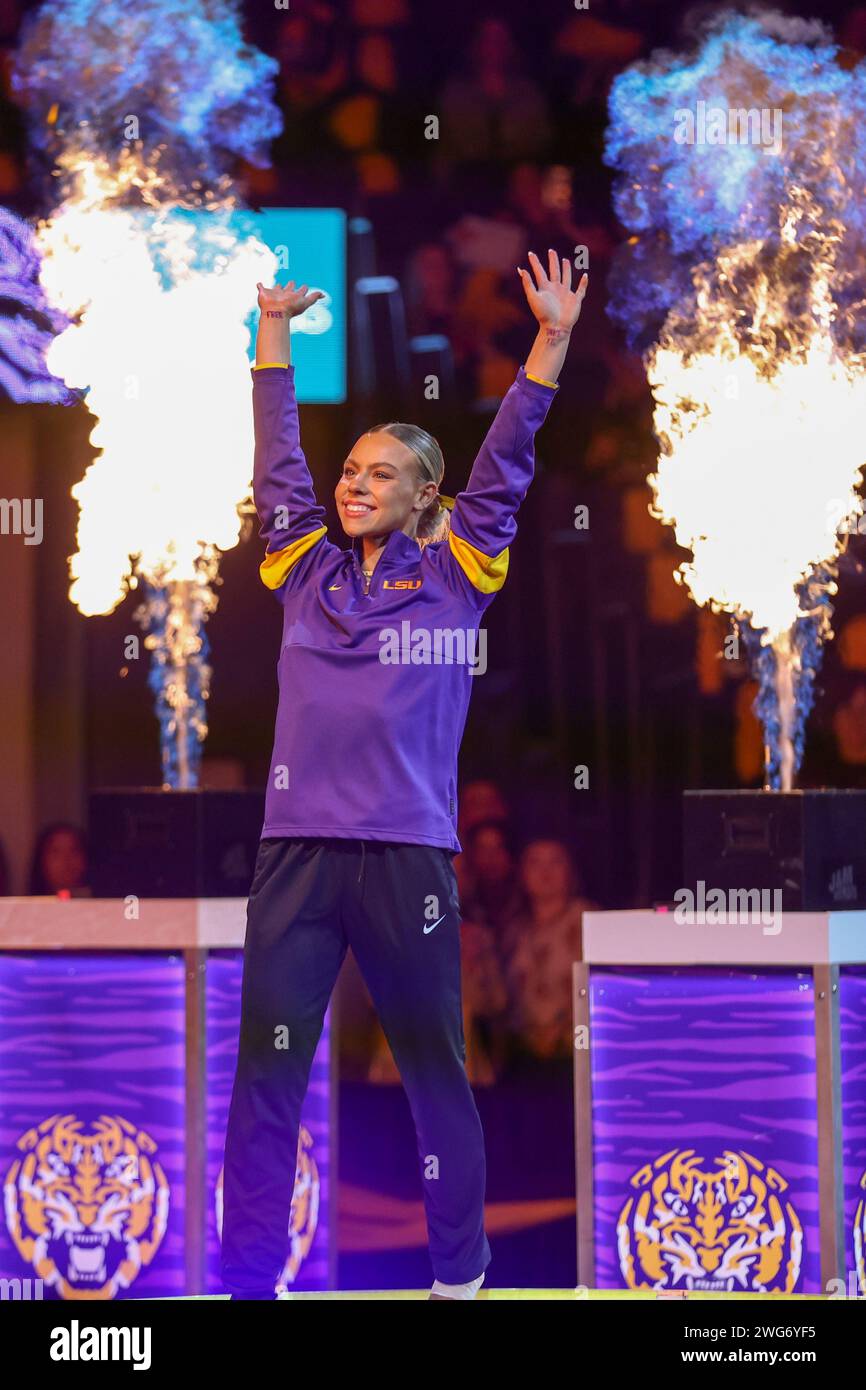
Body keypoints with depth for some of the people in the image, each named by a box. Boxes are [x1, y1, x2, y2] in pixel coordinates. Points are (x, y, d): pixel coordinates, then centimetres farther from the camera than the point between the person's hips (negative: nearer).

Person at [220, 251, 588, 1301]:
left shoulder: (453, 576, 7)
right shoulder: (308, 571, 13)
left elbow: (506, 462, 3)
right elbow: (276, 455, 18)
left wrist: (553, 338, -2)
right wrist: (274, 328, 17)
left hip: (408, 852, -2)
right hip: (296, 850, 2)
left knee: (433, 1065, 7)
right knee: (265, 1067, -1)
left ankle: (458, 1272, 18)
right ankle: (247, 1279, 2)